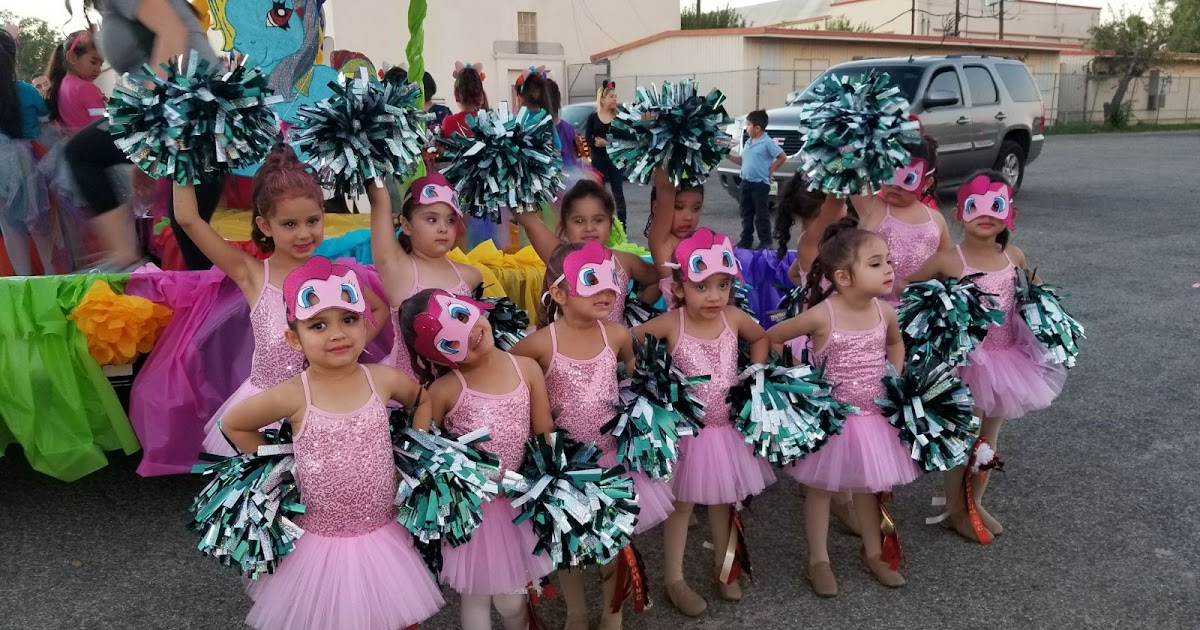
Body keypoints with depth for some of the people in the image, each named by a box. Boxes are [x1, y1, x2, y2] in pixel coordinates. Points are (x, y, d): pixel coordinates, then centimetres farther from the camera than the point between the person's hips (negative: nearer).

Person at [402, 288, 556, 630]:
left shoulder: (527, 369, -7)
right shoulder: (443, 389, -17)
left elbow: (545, 436, 0)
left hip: (520, 501, 2)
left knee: (512, 601, 17)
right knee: (476, 599, 15)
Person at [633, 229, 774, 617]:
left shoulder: (734, 318, -9)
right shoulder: (670, 324, -20)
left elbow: (761, 339, 12)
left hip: (727, 428, 4)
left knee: (724, 501, 19)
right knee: (681, 504, 10)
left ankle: (721, 568, 40)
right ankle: (674, 580, 25)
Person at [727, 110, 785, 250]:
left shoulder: (768, 143, -13)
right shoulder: (748, 143, 10)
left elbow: (783, 157, -11)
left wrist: (771, 170, -5)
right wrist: (727, 154, 10)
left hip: (761, 184, -7)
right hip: (746, 182, 7)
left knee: (762, 215, 1)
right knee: (746, 214, 13)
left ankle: (765, 242, 10)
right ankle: (746, 240, 23)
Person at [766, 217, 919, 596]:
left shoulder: (885, 311, -7)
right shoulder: (822, 316, -22)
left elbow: (895, 343, 17)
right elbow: (768, 339, -12)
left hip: (874, 415, 5)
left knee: (868, 486, 20)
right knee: (821, 488, 11)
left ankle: (873, 553, 38)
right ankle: (819, 560, 26)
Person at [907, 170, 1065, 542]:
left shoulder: (1015, 256, -2)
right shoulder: (948, 261, -16)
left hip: (1006, 358, 5)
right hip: (967, 359, -5)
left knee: (990, 435, 17)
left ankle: (975, 502, 35)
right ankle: (955, 510, 25)